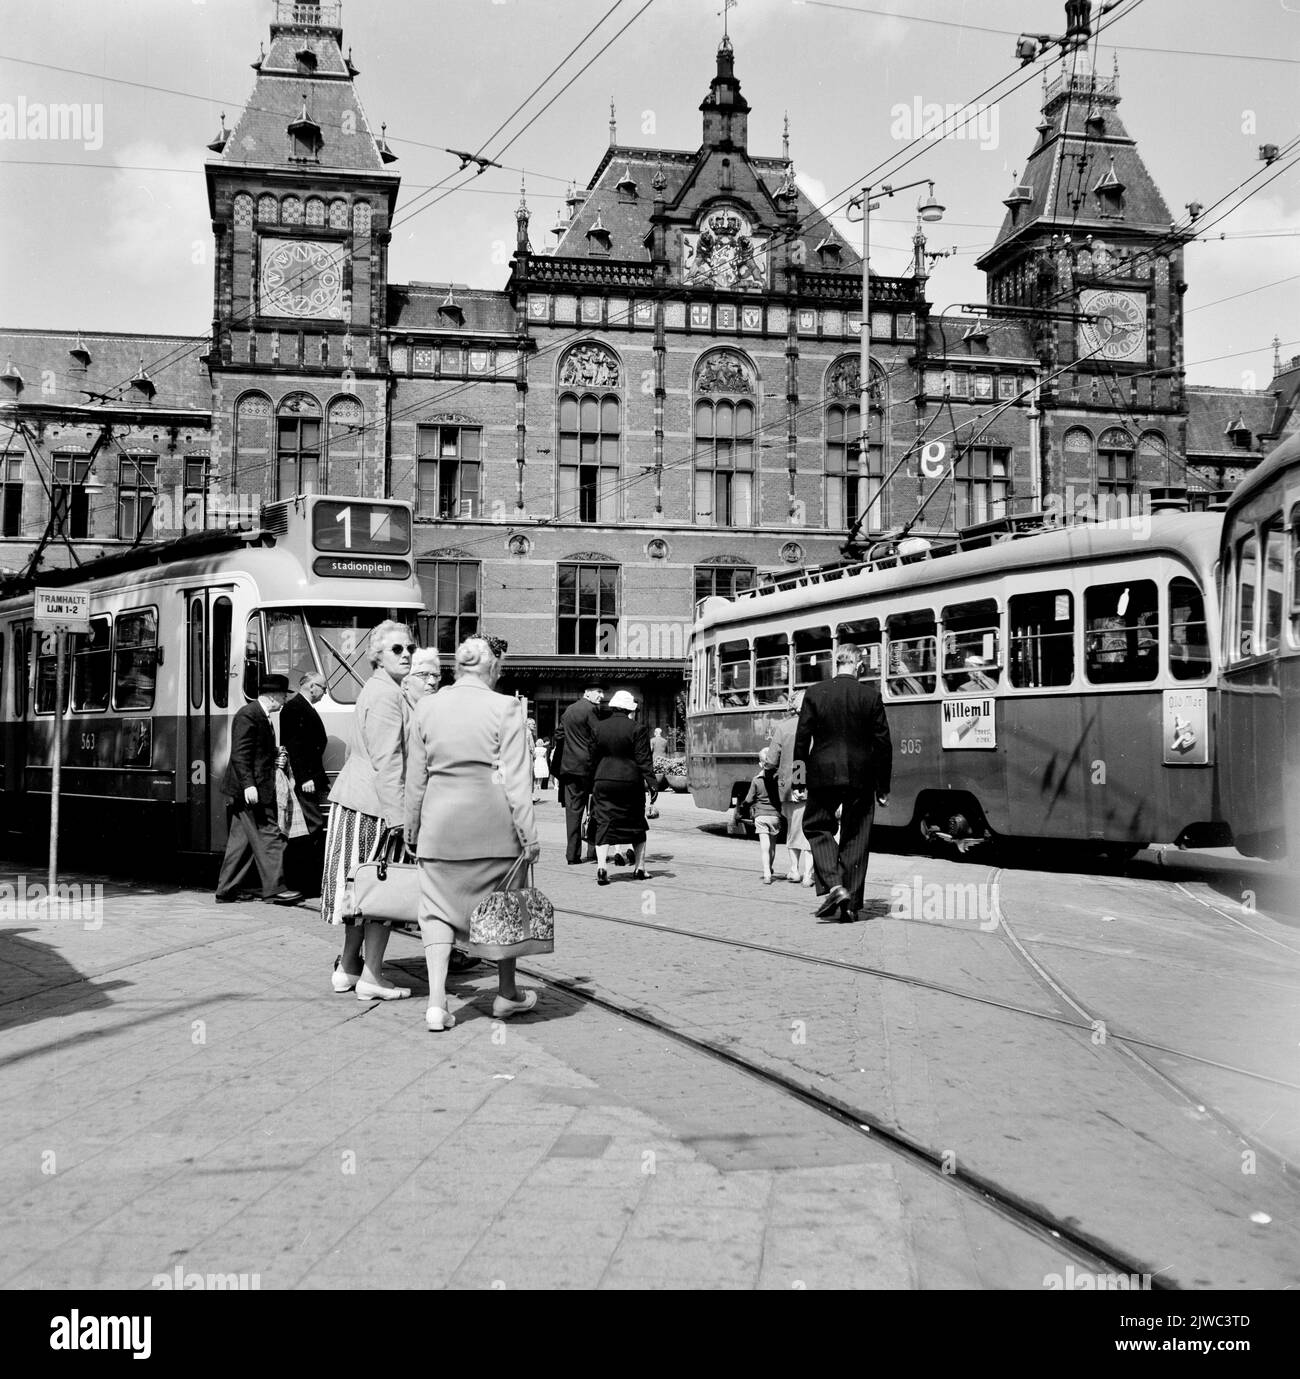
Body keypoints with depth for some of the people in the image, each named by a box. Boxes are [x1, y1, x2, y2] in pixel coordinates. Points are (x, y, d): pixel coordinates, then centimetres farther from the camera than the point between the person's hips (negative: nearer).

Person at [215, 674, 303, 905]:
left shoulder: (262, 716, 19)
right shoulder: (248, 715, -13)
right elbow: (240, 754, -19)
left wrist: (275, 753, 10)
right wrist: (248, 784, -25)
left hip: (257, 790, 10)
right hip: (250, 790, -10)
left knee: (241, 840, 12)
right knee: (269, 836, -8)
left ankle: (226, 890, 16)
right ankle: (275, 888, -5)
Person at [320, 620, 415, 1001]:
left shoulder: (378, 689, 19)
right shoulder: (387, 695, -15)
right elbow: (388, 762, -21)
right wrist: (399, 819, -22)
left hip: (354, 799, 10)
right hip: (375, 804, -10)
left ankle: (347, 967, 24)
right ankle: (371, 977, 4)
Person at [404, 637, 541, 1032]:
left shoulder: (427, 707, 4)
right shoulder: (505, 708, -7)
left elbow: (415, 778, 8)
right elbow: (516, 778, -9)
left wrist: (412, 829, 18)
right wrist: (529, 834, -5)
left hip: (441, 822, 2)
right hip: (494, 822, -2)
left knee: (438, 908, 9)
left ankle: (437, 1002, -1)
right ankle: (506, 995, 26)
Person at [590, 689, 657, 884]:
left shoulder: (599, 728, 5)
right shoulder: (637, 729, -6)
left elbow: (593, 759, 10)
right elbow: (643, 760, -10)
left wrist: (593, 784, 18)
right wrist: (652, 784, -7)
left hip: (603, 781, 2)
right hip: (630, 781, -2)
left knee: (603, 824, 0)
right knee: (636, 823, 13)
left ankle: (601, 867, -15)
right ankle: (639, 866, 18)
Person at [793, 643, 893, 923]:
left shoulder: (814, 693, -4)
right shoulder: (871, 695, -4)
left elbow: (802, 736, -1)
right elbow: (882, 743, -1)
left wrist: (801, 764, 17)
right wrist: (883, 787, 6)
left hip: (823, 774, -1)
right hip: (860, 777, 1)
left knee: (816, 827, 15)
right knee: (856, 838, 9)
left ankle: (833, 885, -5)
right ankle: (851, 904, 11)